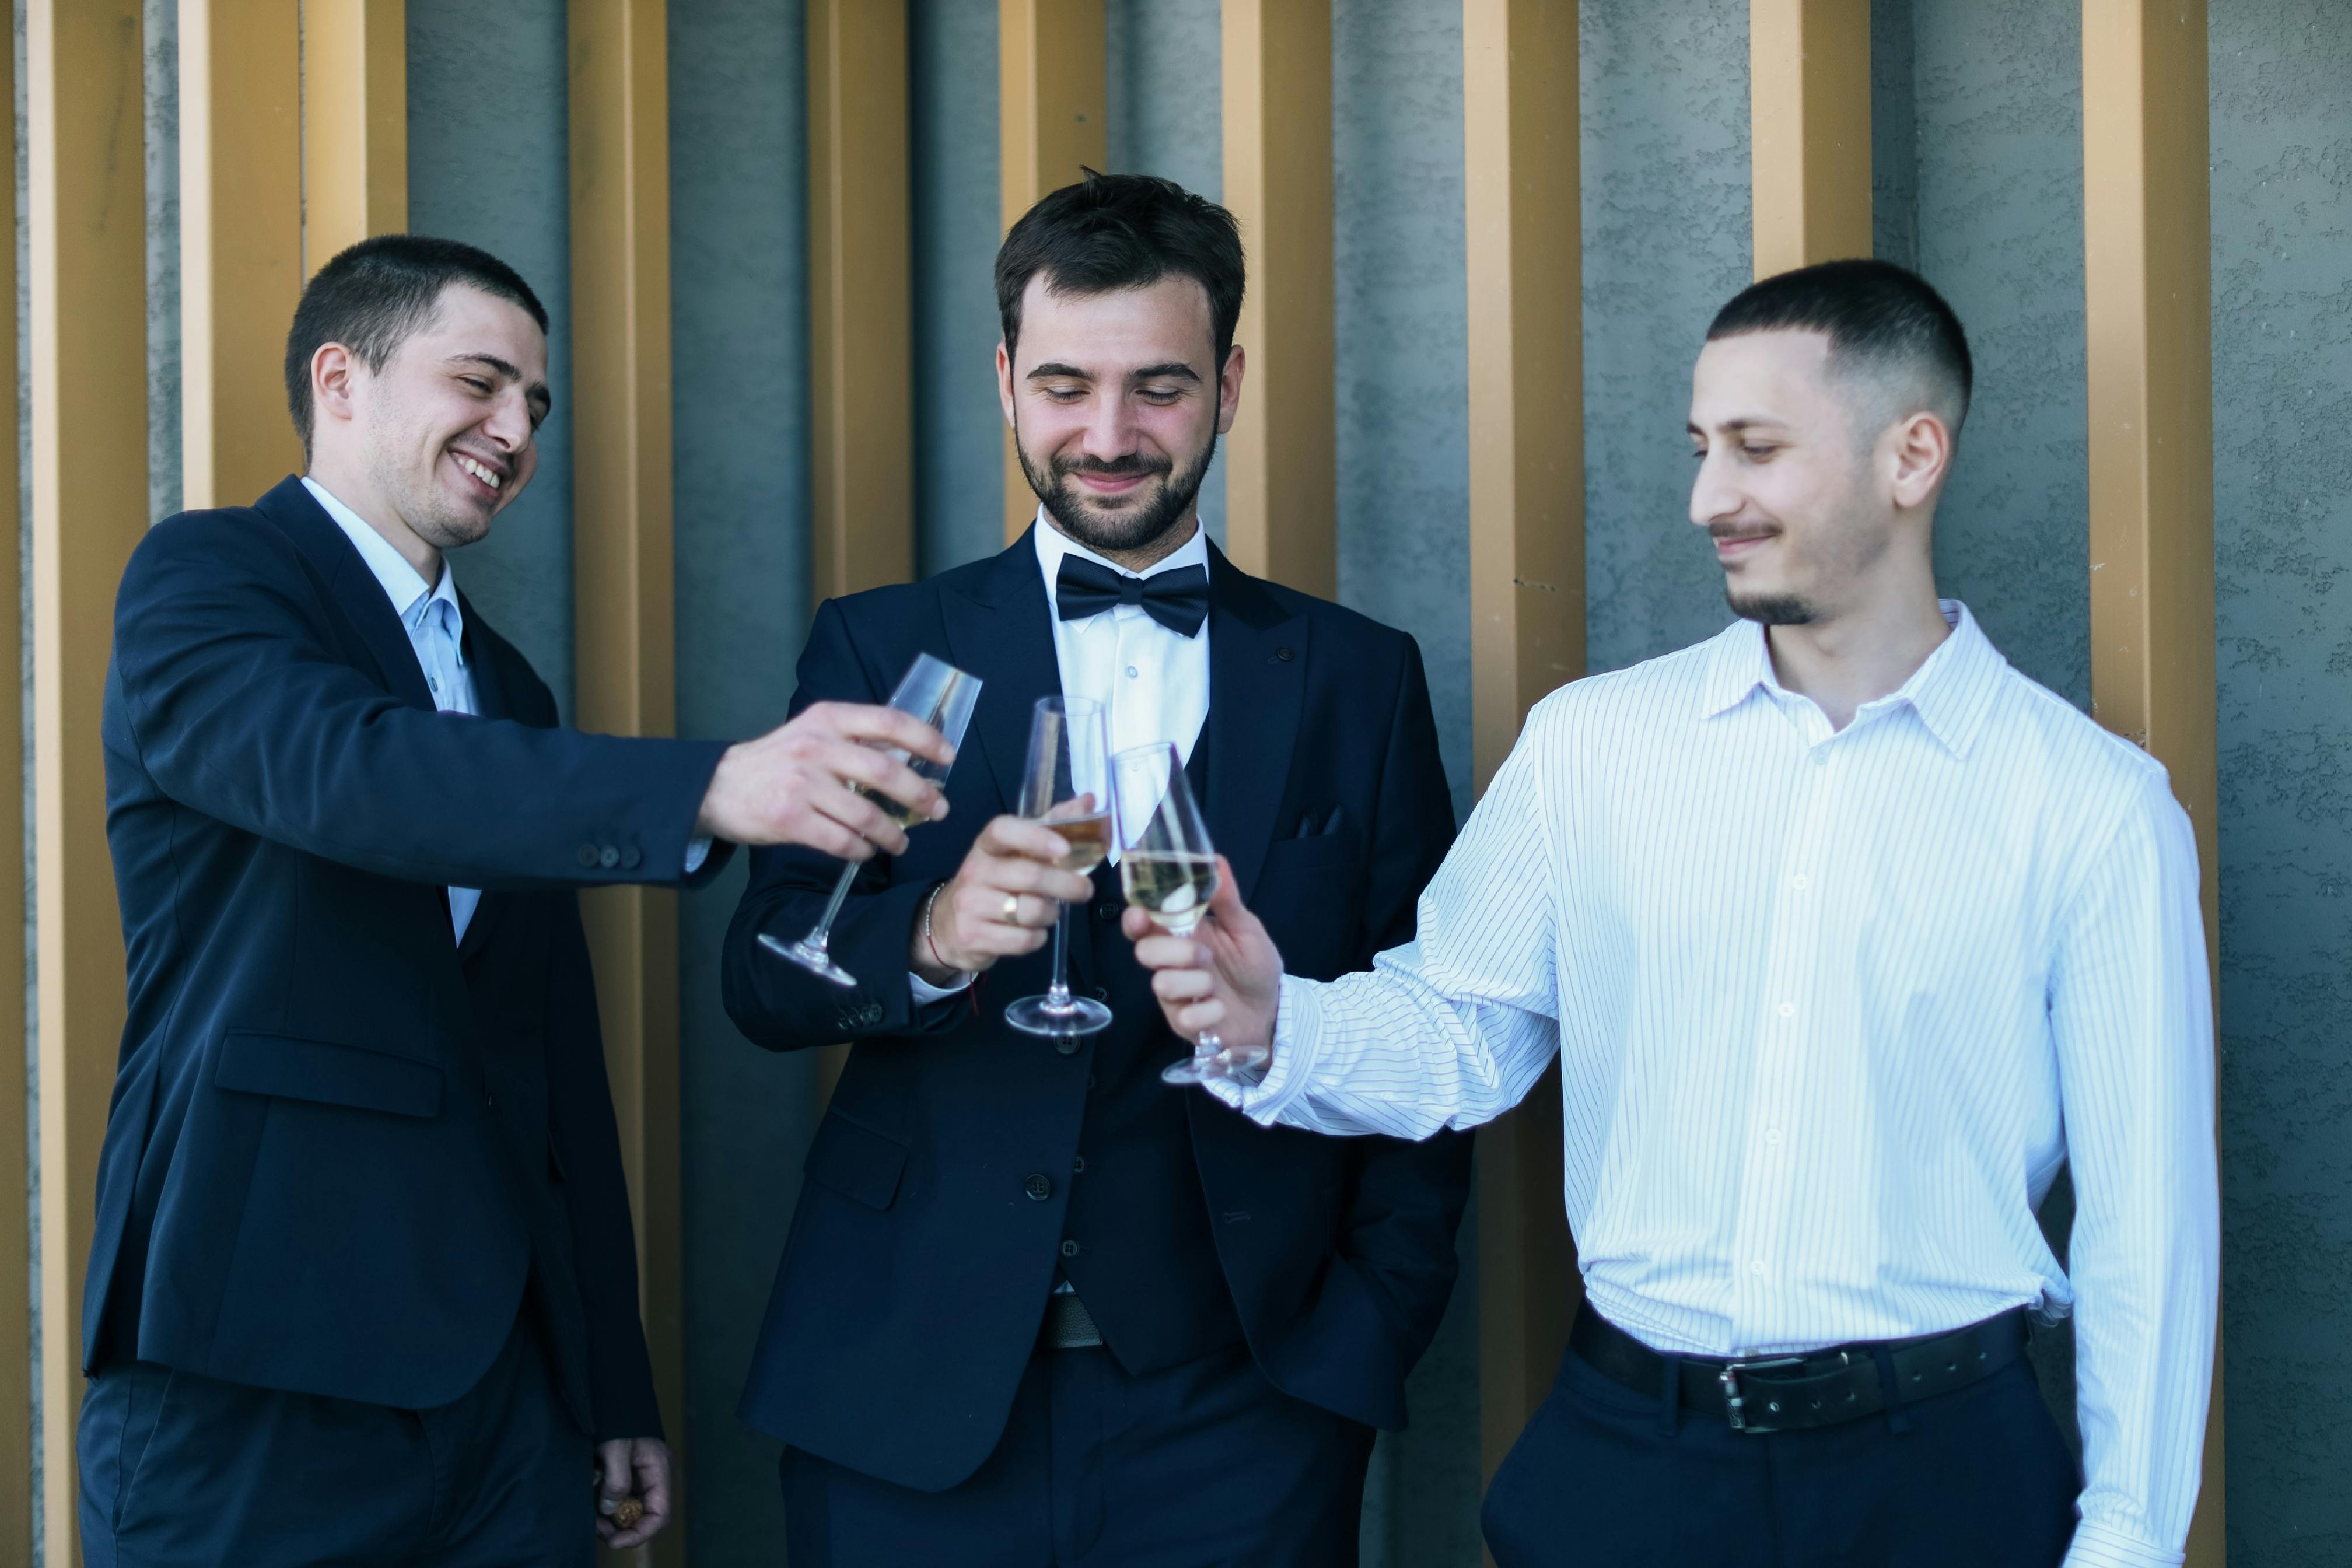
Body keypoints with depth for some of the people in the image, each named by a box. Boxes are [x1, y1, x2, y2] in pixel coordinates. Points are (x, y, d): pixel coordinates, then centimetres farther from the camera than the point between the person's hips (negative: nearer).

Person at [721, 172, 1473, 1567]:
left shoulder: (1360, 679, 6)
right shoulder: (881, 650, 5)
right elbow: (764, 972, -3)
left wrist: (1372, 1332, -5)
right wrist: (931, 936, -23)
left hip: (1238, 1411, 0)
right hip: (912, 1402, 0)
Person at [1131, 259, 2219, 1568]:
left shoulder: (2096, 806, -4)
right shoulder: (1588, 744, 3)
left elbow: (2145, 1215, -2)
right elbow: (1460, 1036, 6)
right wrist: (1275, 1023, -13)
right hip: (1624, 1458, 2)